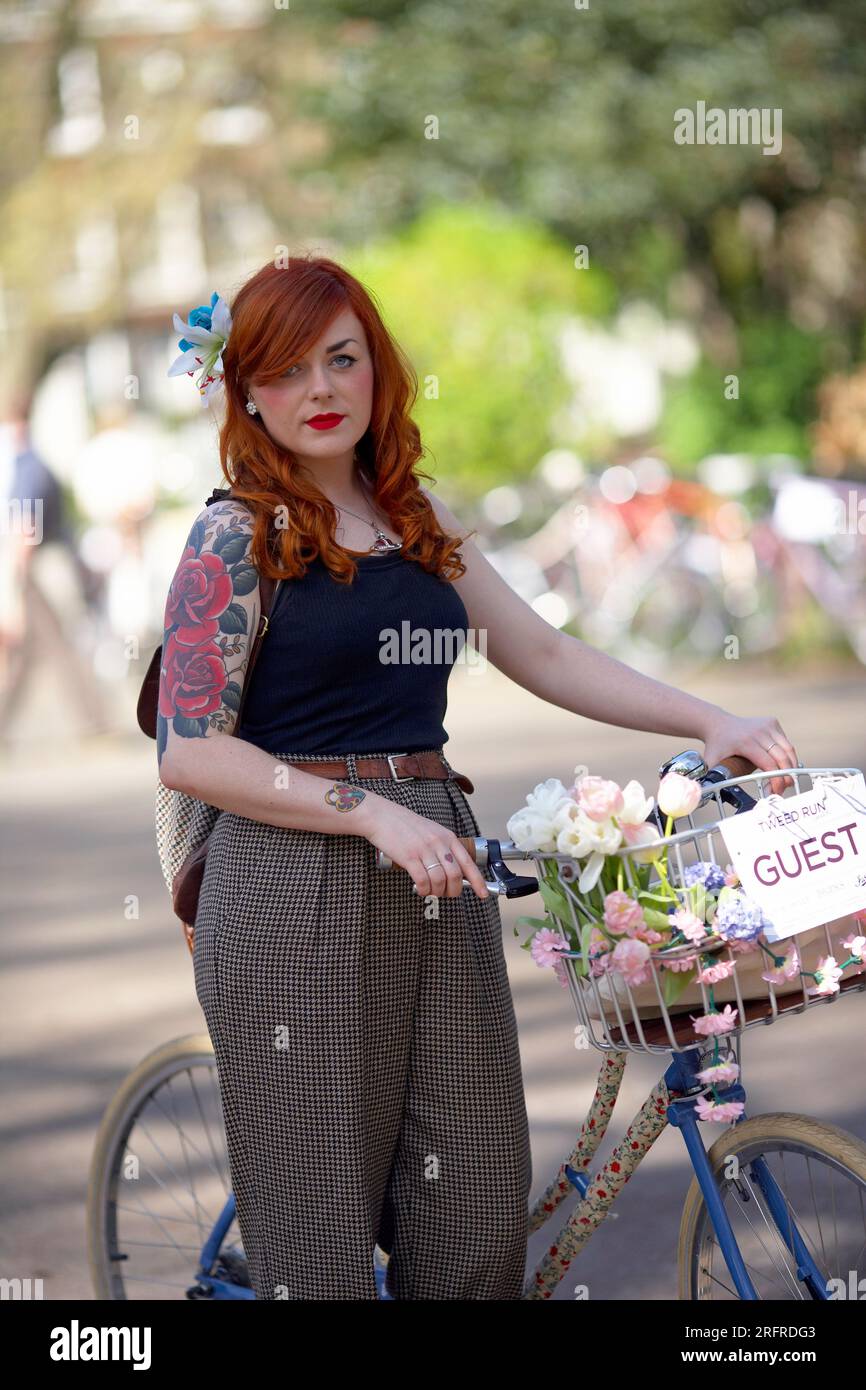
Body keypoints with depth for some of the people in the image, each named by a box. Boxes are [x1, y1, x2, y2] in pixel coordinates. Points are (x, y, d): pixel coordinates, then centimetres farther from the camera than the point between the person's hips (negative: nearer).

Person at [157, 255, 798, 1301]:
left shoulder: (420, 522, 14)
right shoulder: (237, 535, -4)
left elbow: (544, 655, 18)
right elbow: (191, 752, -10)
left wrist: (712, 723, 8)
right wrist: (374, 812, -16)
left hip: (437, 878, 6)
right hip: (295, 890, -6)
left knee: (482, 1217, 3)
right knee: (320, 1227, -2)